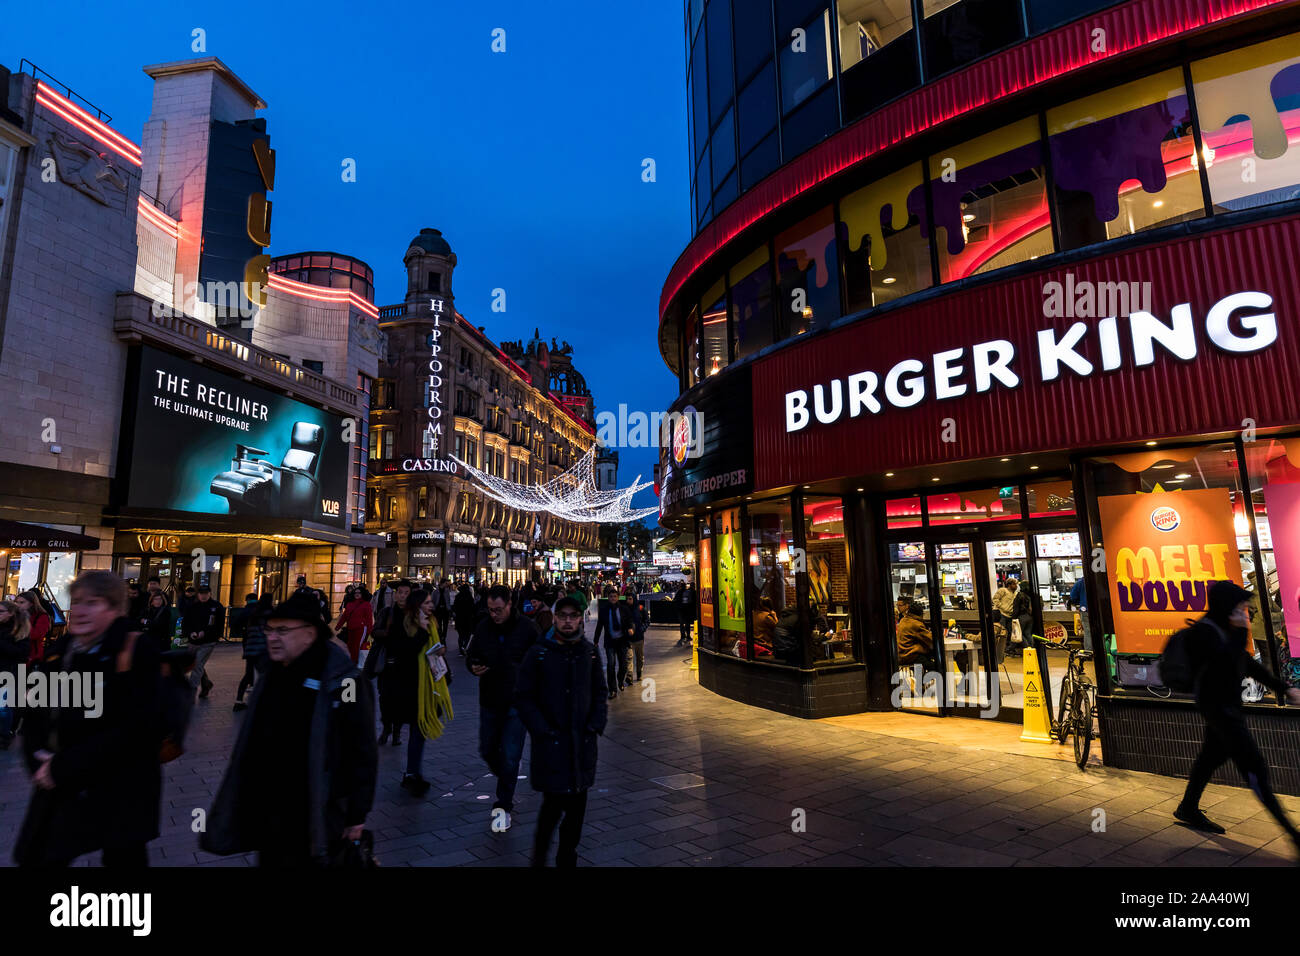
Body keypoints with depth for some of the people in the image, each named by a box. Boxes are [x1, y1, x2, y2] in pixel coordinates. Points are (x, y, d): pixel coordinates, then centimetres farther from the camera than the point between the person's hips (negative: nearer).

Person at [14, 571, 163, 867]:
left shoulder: (135, 652, -15)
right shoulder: (58, 652, 5)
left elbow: (133, 729, -19)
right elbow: (36, 712, 12)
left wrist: (63, 767, -17)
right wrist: (38, 758, -6)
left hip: (119, 792, -5)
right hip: (58, 788, 6)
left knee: (123, 858, 9)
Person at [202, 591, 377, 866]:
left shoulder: (343, 683, -20)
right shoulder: (273, 675, 4)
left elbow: (362, 755, -17)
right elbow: (252, 745, 16)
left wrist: (356, 817, -13)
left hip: (314, 822, -7)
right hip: (266, 816, 7)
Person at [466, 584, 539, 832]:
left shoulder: (526, 628, -11)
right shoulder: (483, 627, -1)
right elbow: (470, 654, 11)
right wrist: (473, 666, -10)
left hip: (517, 702, -4)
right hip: (489, 702, 4)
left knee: (510, 756, -3)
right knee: (487, 750, 16)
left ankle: (504, 805, 14)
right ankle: (507, 785, 44)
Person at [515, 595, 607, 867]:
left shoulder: (590, 651, 4)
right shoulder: (538, 653, -7)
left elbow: (599, 692, 13)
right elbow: (523, 697, -5)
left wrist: (596, 726, 1)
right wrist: (543, 731, -11)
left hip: (583, 741, 4)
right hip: (551, 741, -4)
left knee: (577, 804, 9)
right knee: (554, 803, -4)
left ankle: (567, 858, 28)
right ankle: (539, 856, 21)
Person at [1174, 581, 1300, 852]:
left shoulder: (1223, 628, 11)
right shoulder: (1204, 631, -18)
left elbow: (1248, 664, 20)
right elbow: (1230, 663, -29)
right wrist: (1241, 632, -22)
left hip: (1228, 705, 10)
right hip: (1218, 705, -10)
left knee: (1211, 756, 17)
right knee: (1253, 765, -8)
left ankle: (1188, 809, 28)